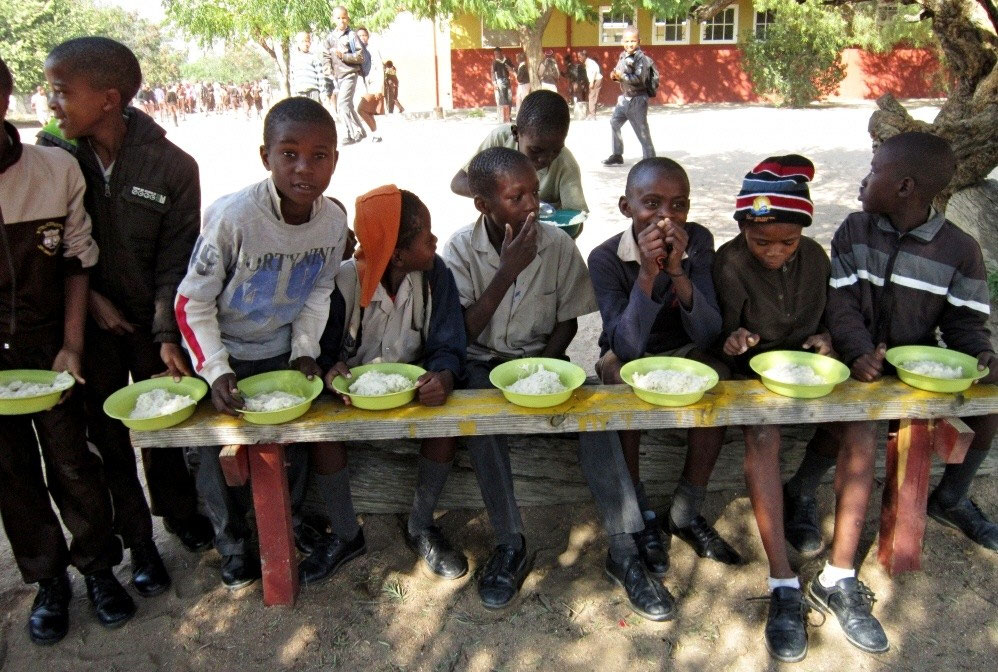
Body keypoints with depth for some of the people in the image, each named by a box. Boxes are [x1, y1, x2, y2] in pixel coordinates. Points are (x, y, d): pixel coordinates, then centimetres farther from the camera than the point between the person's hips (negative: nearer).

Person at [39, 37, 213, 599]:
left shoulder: (172, 166, -13)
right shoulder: (53, 154, -8)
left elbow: (175, 261, -11)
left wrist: (169, 336, -17)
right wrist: (90, 298, -9)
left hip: (149, 321, -1)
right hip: (88, 321, 2)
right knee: (107, 435, 9)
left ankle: (180, 513, 38)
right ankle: (138, 542, 27)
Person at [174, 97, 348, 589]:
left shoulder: (333, 220, -15)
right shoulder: (233, 216, -29)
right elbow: (192, 302, -19)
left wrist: (305, 351, -7)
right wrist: (216, 369, -24)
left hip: (281, 351, 3)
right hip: (222, 352, -3)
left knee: (294, 442, 9)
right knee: (218, 453, 5)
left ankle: (288, 527, 37)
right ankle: (232, 543, 30)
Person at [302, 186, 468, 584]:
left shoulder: (435, 274, -12)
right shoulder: (344, 281, -16)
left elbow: (447, 347, -13)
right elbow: (324, 350, -6)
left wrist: (443, 377, -37)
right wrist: (333, 368, -31)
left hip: (414, 385, 1)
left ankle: (420, 528, -2)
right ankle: (346, 535, 0)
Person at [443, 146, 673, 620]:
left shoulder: (559, 245, -6)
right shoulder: (461, 249, -10)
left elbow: (568, 321, 3)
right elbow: (463, 332, -15)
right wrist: (508, 271, -23)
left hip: (542, 358, 1)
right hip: (483, 362, -1)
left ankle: (623, 550, -20)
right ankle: (510, 544, -20)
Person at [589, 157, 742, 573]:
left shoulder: (698, 242, -14)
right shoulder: (605, 258, -20)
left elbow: (708, 337, -21)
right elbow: (626, 347, -29)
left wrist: (678, 271, -36)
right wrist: (647, 273, -39)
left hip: (683, 352, 2)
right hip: (628, 358, -2)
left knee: (716, 377, -28)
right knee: (619, 375, -34)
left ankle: (686, 514, -8)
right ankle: (639, 514, -11)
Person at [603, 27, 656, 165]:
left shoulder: (641, 58, -16)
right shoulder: (623, 55, 8)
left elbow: (640, 79, -25)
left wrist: (622, 76, -26)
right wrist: (614, 75, -3)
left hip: (637, 100, -9)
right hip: (625, 98, 9)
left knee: (642, 131, -5)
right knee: (614, 123, 15)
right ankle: (617, 155, 28)